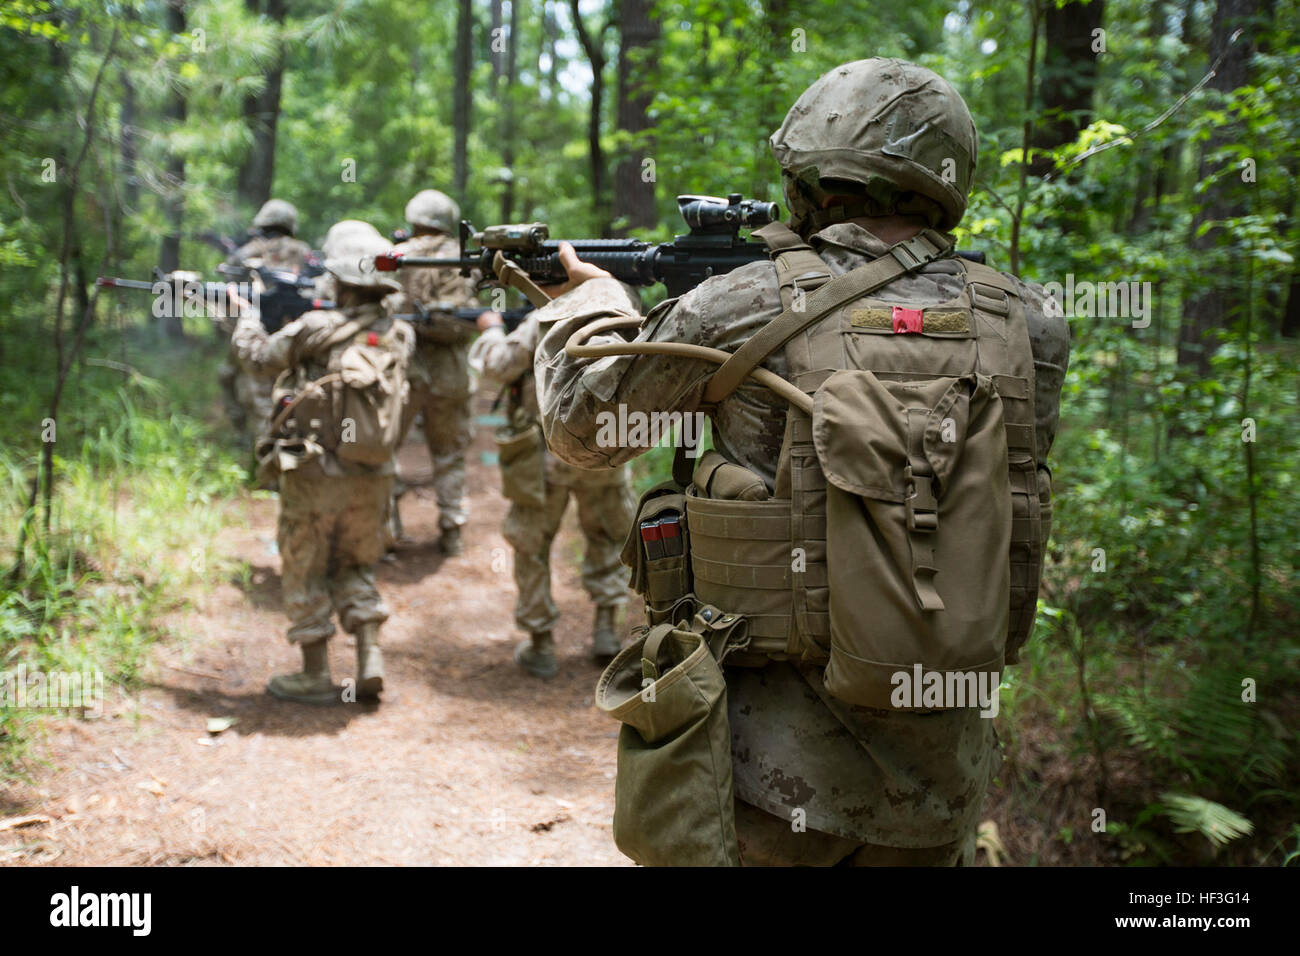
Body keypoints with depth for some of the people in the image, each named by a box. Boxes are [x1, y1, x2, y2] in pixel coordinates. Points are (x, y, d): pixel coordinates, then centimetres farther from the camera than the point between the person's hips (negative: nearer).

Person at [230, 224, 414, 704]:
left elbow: (257, 355, 2)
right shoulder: (399, 337, 0)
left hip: (315, 477, -4)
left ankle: (316, 676, 14)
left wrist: (248, 313, 20)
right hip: (372, 481, 4)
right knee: (355, 567, 21)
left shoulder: (315, 329, -14)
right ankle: (369, 658, 10)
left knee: (305, 573, 10)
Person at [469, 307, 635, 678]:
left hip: (546, 456, -3)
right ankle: (606, 626, 17)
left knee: (532, 546, 12)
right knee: (607, 536, 25)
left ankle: (540, 645, 16)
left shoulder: (543, 325, -12)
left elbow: (496, 366, -15)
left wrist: (492, 329, 4)